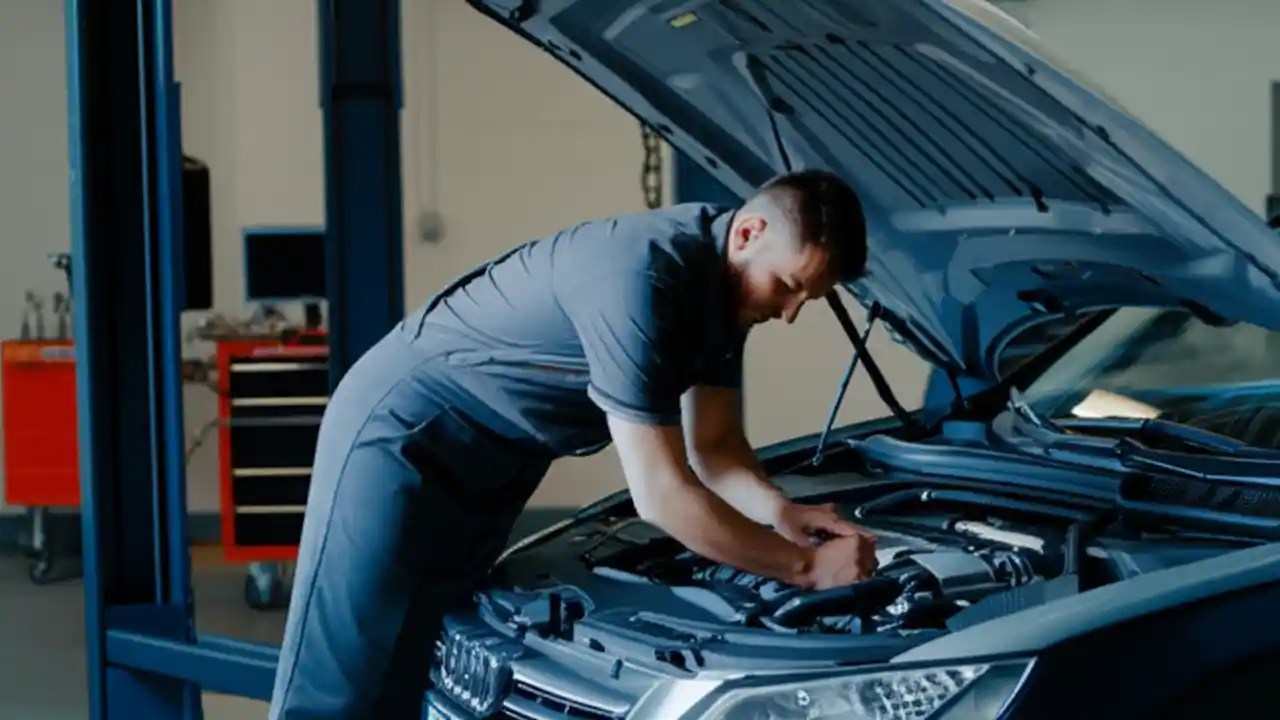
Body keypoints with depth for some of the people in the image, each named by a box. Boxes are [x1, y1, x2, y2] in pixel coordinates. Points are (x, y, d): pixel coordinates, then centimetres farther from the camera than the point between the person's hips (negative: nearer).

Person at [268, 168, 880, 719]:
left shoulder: (723, 278, -3)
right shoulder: (639, 279, -32)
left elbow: (713, 447, 6)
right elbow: (661, 495, -31)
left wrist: (781, 511, -13)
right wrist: (804, 567, -23)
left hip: (491, 461, 9)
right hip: (402, 433, -9)